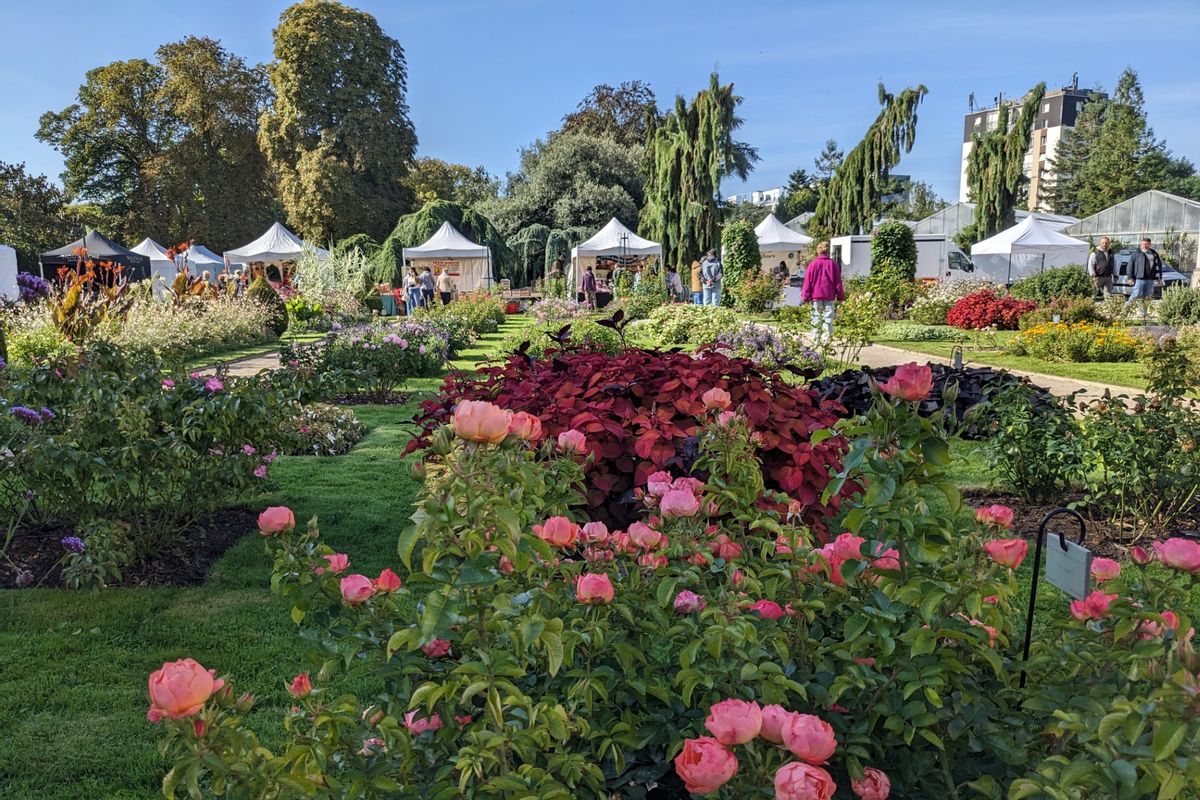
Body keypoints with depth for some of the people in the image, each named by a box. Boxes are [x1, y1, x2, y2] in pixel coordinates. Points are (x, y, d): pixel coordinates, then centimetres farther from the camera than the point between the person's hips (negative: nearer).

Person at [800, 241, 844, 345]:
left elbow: (807, 282, -1)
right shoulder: (833, 264, 1)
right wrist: (840, 296, 11)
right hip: (829, 297, 1)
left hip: (816, 296, 0)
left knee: (816, 319, 5)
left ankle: (816, 339, 6)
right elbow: (838, 282, 5)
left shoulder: (813, 264, -2)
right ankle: (827, 339, -1)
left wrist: (805, 296, 3)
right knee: (828, 319, 3)